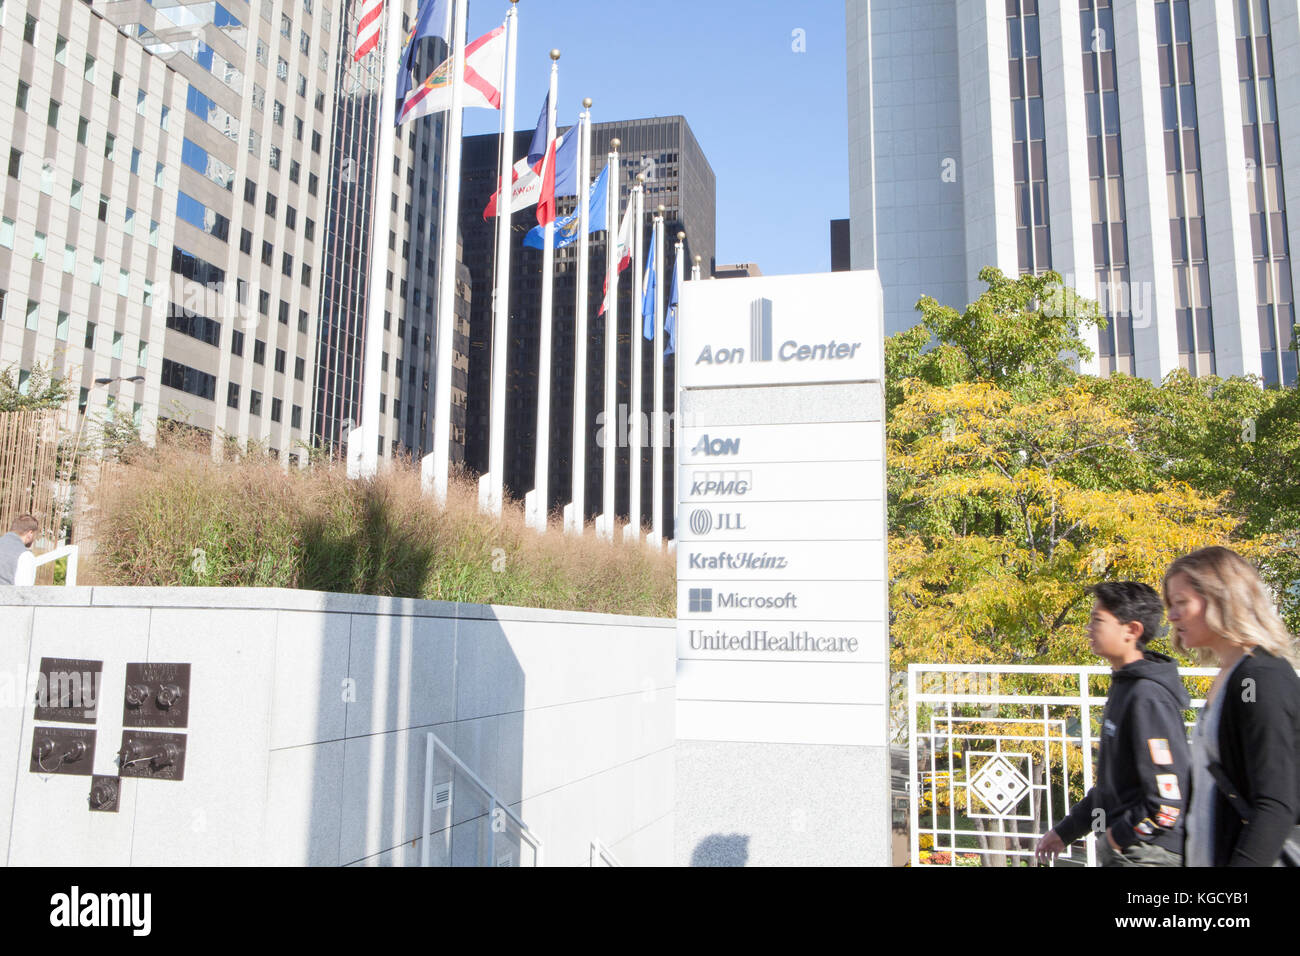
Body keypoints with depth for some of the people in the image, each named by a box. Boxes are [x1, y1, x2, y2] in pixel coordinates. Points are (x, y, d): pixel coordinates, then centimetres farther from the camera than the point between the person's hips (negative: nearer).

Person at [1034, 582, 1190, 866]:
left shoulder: (1149, 697, -20)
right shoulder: (1124, 686, 10)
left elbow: (1171, 799, -25)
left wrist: (1120, 835, -12)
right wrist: (1065, 830, 17)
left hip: (1145, 854, -9)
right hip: (1119, 852, 9)